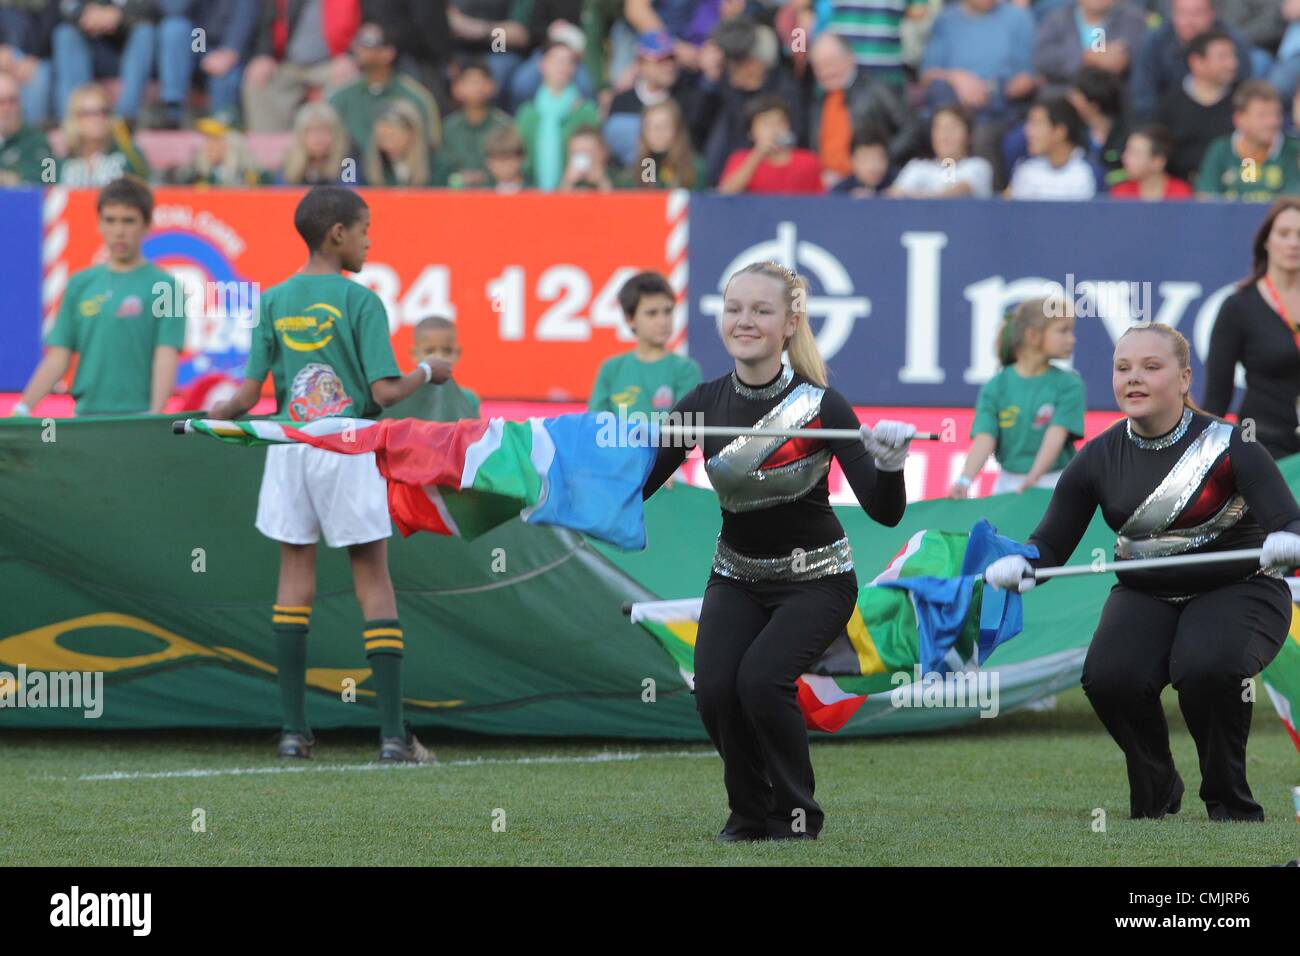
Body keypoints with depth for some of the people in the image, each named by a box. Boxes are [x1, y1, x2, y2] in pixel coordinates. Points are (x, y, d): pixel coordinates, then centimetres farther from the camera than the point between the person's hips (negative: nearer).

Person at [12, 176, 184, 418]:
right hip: (86, 416, 4)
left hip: (137, 416, -4)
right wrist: (23, 408, 2)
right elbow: (58, 357, 12)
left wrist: (155, 415, -20)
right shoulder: (80, 284, 13)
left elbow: (166, 357, -7)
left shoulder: (164, 287, 0)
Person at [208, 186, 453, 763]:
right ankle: (392, 732, -4)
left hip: (290, 449, 4)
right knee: (373, 581, 1)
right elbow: (384, 391, -12)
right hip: (349, 446, -4)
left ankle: (294, 729, 6)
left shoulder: (274, 302, 4)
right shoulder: (360, 301, -7)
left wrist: (219, 413, 21)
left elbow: (249, 395, 2)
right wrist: (428, 372, 6)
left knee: (295, 577, 9)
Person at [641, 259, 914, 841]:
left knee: (762, 678, -25)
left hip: (814, 580, -4)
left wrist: (890, 465, -39)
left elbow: (885, 511, -20)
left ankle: (796, 814, -1)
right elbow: (634, 485, -6)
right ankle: (749, 812, 8)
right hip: (737, 578, 4)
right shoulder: (705, 403, -7)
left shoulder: (820, 405, -17)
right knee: (714, 688, -17)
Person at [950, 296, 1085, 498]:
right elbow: (984, 439, -8)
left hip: (1053, 486, -1)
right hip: (1008, 484, 1)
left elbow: (1056, 435, -14)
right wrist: (965, 481, -26)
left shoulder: (1069, 384, -2)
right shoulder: (995, 388, 1)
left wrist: (1033, 477, -28)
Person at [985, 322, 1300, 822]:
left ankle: (1231, 805, -11)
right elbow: (1052, 541, 0)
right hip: (1145, 598, 4)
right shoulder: (1100, 458, -2)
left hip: (1235, 591, -4)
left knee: (1206, 668, -35)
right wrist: (1016, 564, -23)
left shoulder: (1227, 445, -13)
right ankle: (1155, 793, 3)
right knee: (1109, 678, -26)